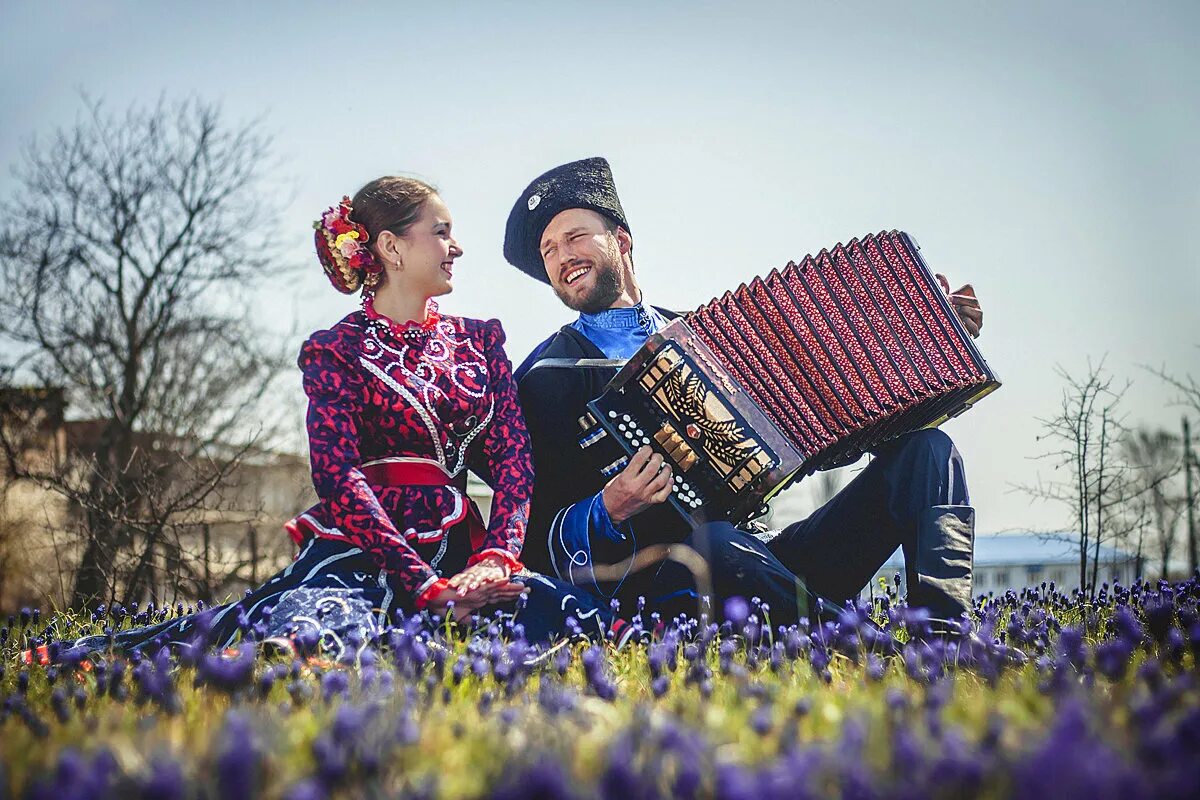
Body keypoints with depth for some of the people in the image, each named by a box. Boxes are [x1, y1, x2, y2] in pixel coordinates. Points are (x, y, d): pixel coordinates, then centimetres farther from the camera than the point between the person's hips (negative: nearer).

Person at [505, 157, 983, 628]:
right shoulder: (548, 376, 5)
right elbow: (543, 534, -2)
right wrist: (609, 513, -25)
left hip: (775, 562, 6)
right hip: (671, 582, -6)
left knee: (926, 449, -7)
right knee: (715, 541, -40)